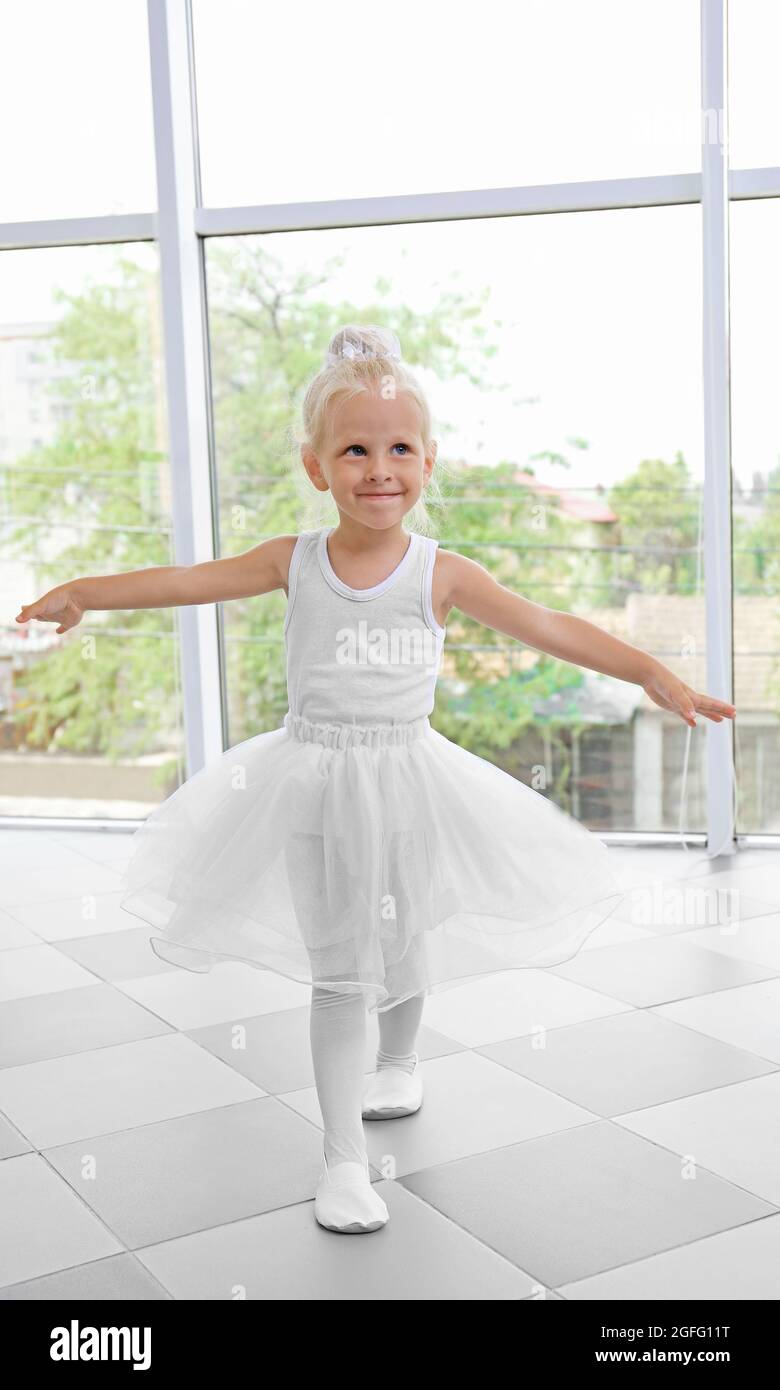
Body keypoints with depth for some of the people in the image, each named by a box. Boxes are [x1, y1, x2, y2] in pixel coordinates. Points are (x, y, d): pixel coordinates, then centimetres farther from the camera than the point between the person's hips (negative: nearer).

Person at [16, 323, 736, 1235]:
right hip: (316, 782, -1)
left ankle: (396, 1066, 50)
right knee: (337, 975, 0)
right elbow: (191, 581, 4)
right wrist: (80, 593, 8)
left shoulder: (440, 573, -7)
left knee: (407, 946, 18)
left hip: (405, 779, 1)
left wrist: (651, 673, -18)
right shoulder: (295, 560, -4)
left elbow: (549, 628, -11)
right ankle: (343, 1159, 10)